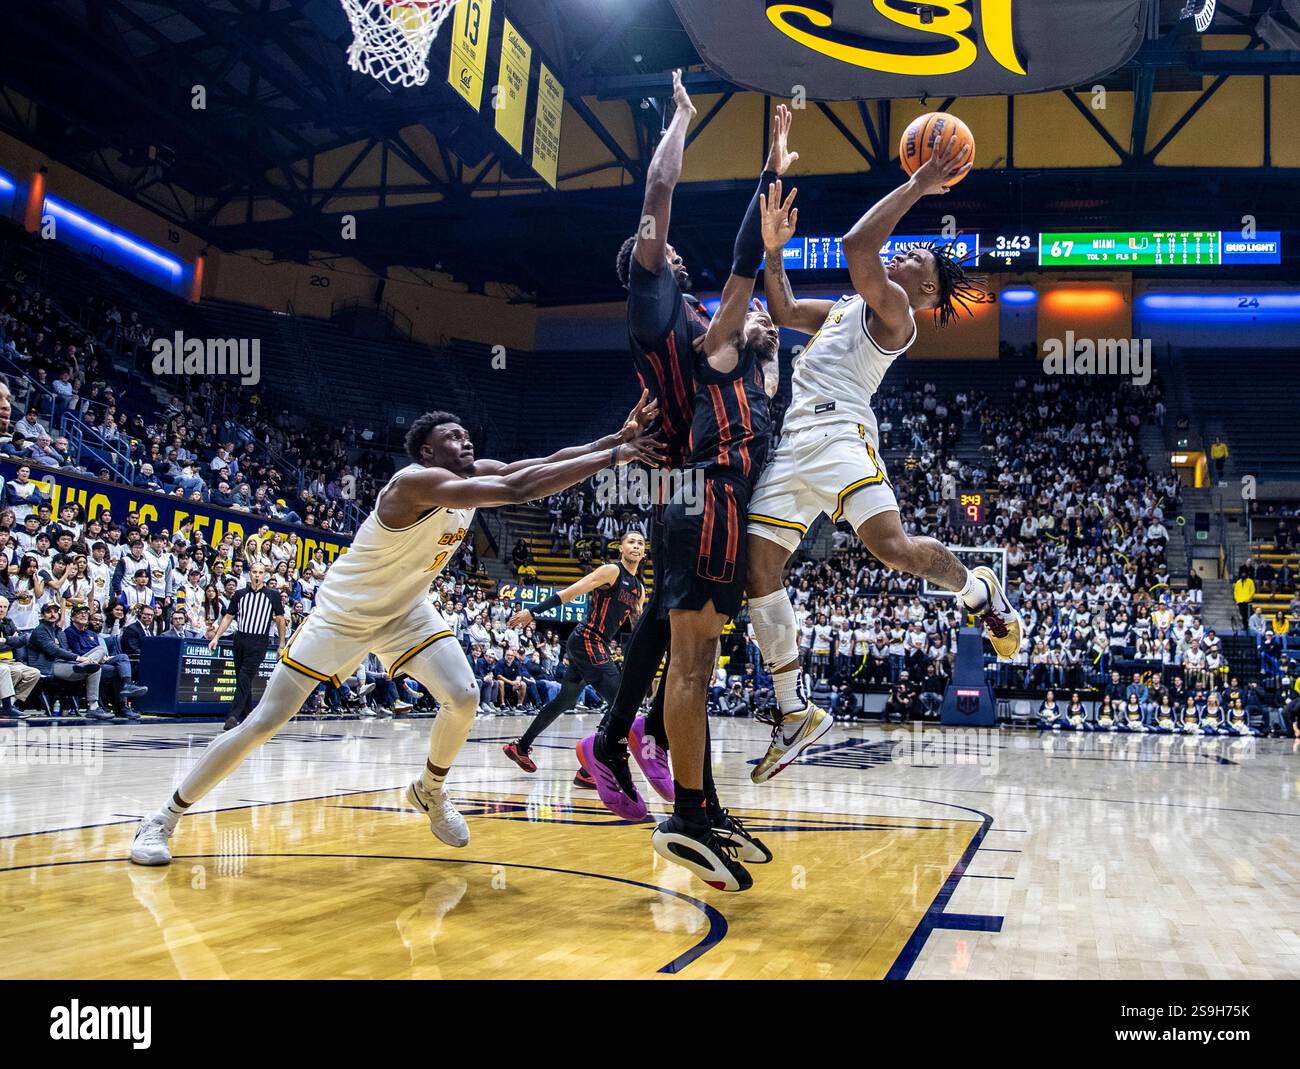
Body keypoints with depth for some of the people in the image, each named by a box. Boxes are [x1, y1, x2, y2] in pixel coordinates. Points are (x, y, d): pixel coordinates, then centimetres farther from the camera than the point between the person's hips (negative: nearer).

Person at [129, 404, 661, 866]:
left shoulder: (476, 475, -7)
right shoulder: (416, 481, -33)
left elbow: (545, 463, -11)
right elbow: (517, 490, -42)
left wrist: (613, 440, -27)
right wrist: (610, 457, -41)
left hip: (405, 611, 7)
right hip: (341, 614, -7)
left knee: (463, 698, -14)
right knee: (264, 722, -6)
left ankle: (430, 792, 15)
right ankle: (165, 817, 11)